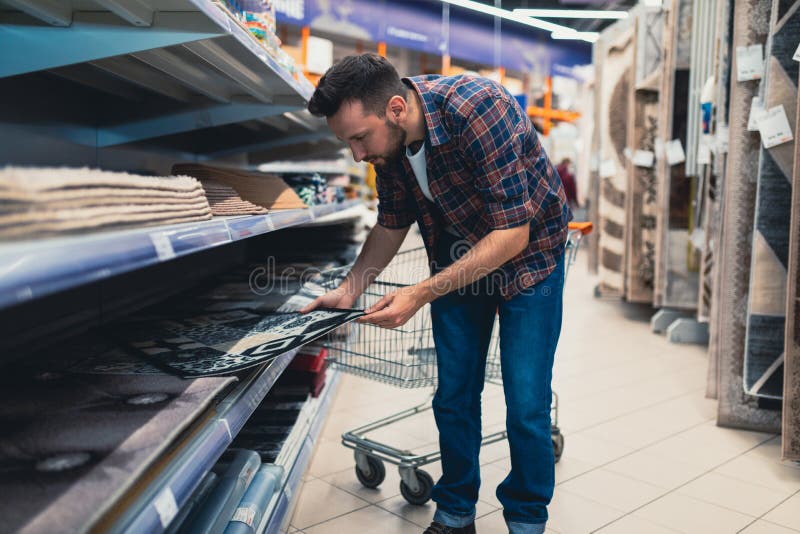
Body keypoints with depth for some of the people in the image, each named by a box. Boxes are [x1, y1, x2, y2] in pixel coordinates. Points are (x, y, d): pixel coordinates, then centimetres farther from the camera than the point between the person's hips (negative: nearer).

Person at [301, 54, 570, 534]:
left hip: (526, 252, -5)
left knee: (526, 405, -3)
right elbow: (393, 225, 2)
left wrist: (421, 294, -34)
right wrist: (348, 290, -10)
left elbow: (512, 233, -32)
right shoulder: (387, 137, -13)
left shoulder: (477, 110, -34)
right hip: (457, 255, 5)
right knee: (454, 395, 7)